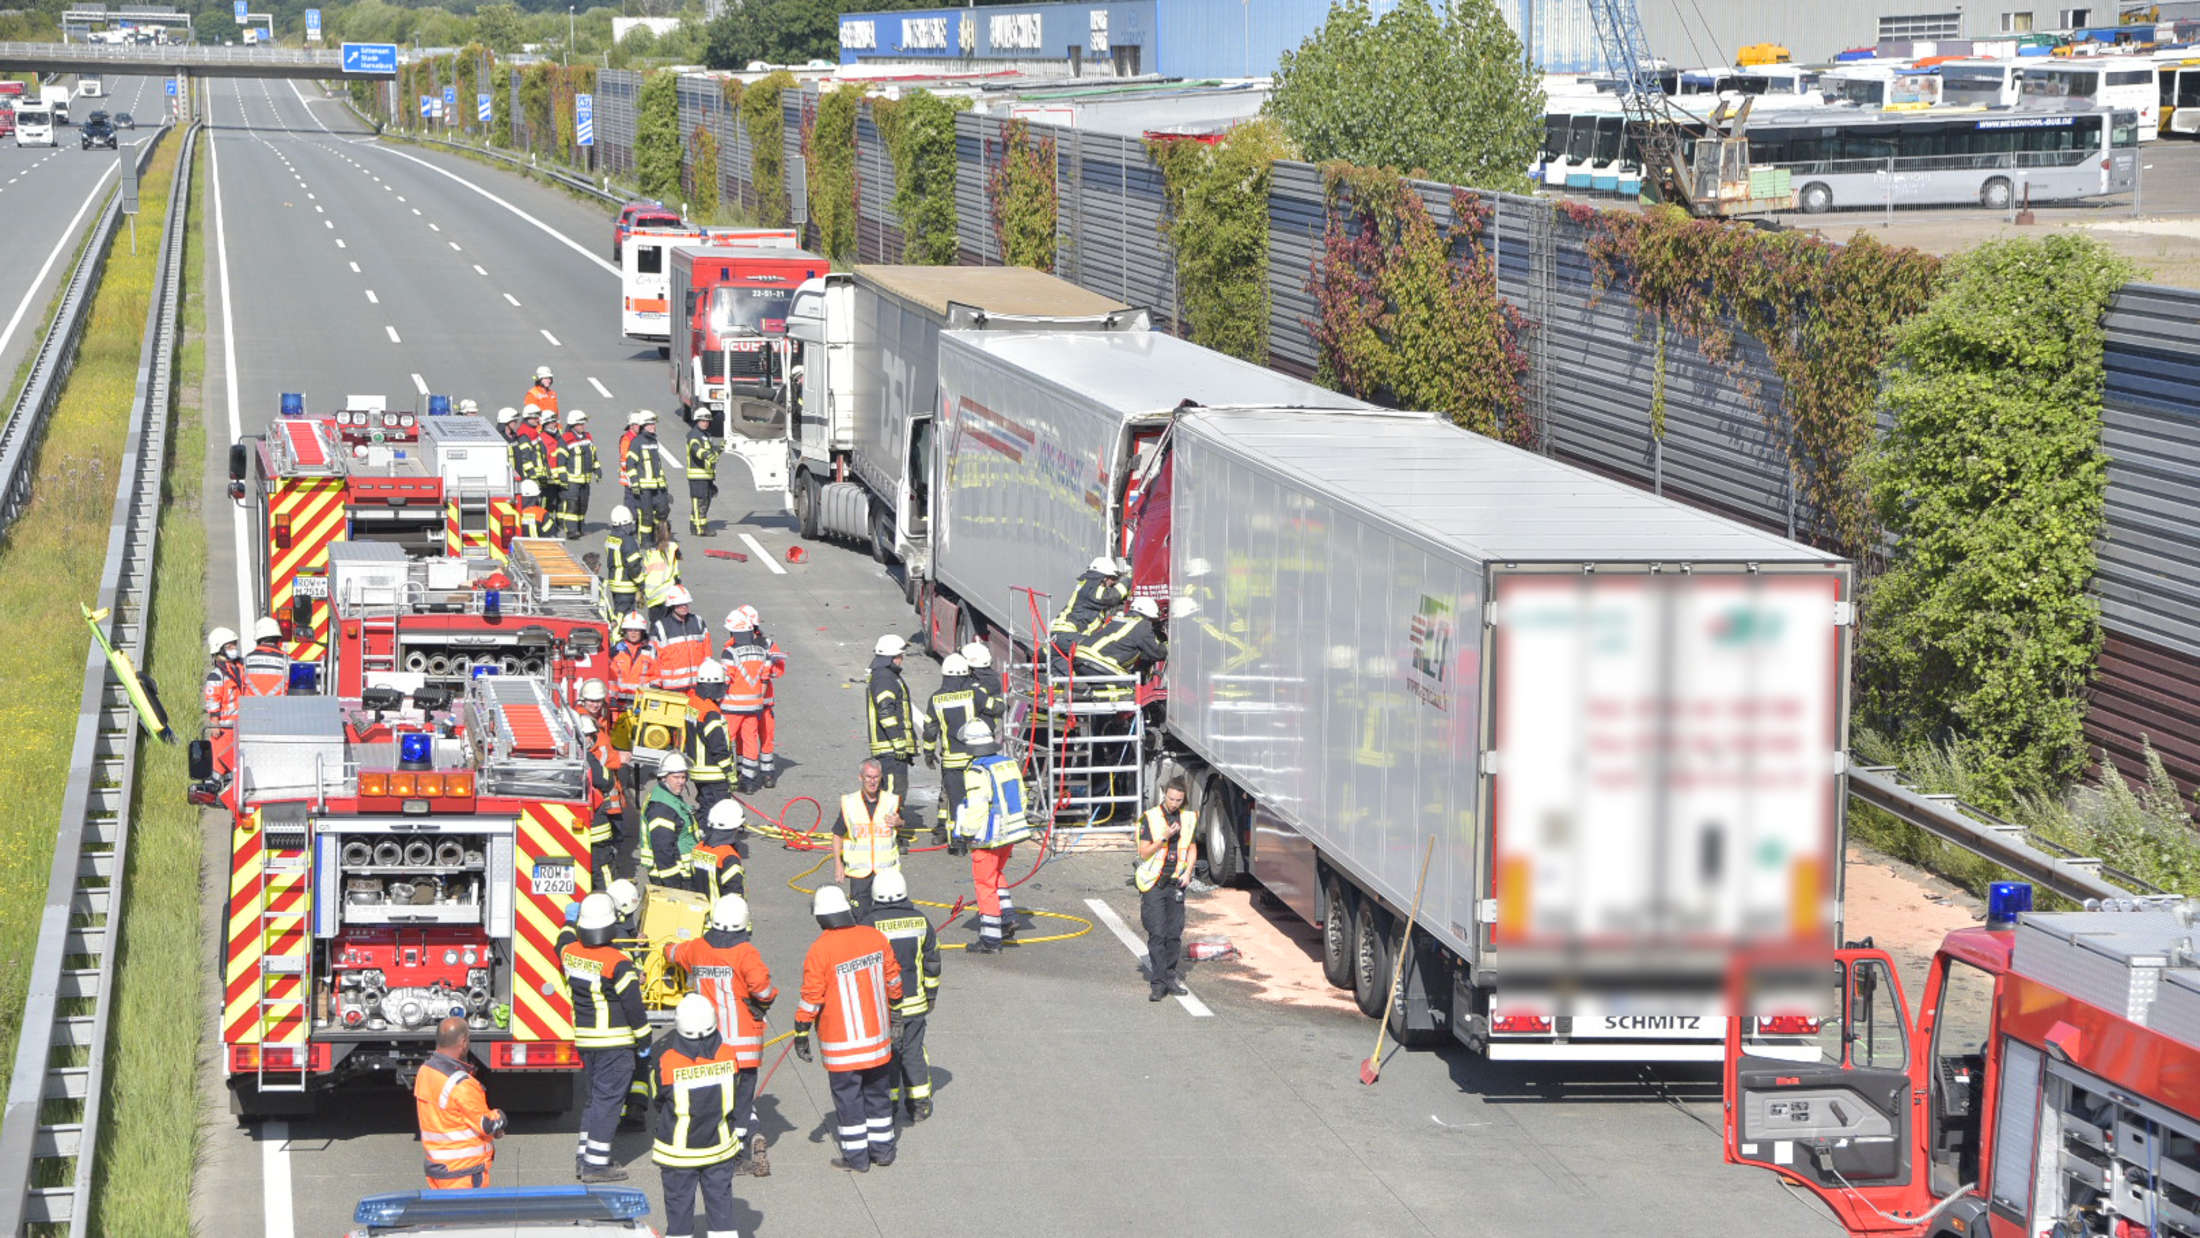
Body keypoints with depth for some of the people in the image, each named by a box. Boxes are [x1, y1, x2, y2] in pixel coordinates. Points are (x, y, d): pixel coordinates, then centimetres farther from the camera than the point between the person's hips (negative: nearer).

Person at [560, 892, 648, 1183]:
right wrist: (645, 1038, -5)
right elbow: (633, 1003, -16)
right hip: (614, 1042, -7)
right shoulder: (618, 962, -19)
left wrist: (569, 923, 44)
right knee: (608, 1098, -2)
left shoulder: (570, 951, 0)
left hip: (584, 1038, 7)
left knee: (592, 1096, 19)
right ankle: (596, 1164, -2)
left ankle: (584, 1156, 24)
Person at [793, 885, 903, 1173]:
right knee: (878, 1093, 17)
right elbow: (893, 978, 9)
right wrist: (894, 1012, 23)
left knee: (848, 1096, 6)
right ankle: (882, 1149, 26)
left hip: (841, 1042, -5)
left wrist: (801, 1033, -3)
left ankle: (856, 1156, 12)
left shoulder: (820, 950, -18)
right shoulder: (874, 937, -2)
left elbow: (811, 997, -14)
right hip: (878, 1034, 5)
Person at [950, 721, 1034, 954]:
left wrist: (964, 837, -14)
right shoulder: (1008, 764, 6)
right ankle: (1007, 923, 19)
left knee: (986, 883, 1)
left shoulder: (977, 773, -18)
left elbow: (976, 810, -22)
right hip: (1011, 831, 8)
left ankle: (990, 940, 5)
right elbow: (1020, 798, 13)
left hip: (988, 838, -8)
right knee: (996, 877, 25)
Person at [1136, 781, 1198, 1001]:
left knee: (1174, 934, 5)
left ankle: (1170, 977, 16)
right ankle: (1157, 983, -8)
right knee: (1157, 934, -8)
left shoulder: (1188, 818, 8)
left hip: (1176, 883, 4)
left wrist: (1188, 871, 2)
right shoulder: (1150, 818, -7)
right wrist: (1164, 837, -21)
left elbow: (1192, 848, 18)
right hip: (1153, 884, -4)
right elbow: (1144, 853, -8)